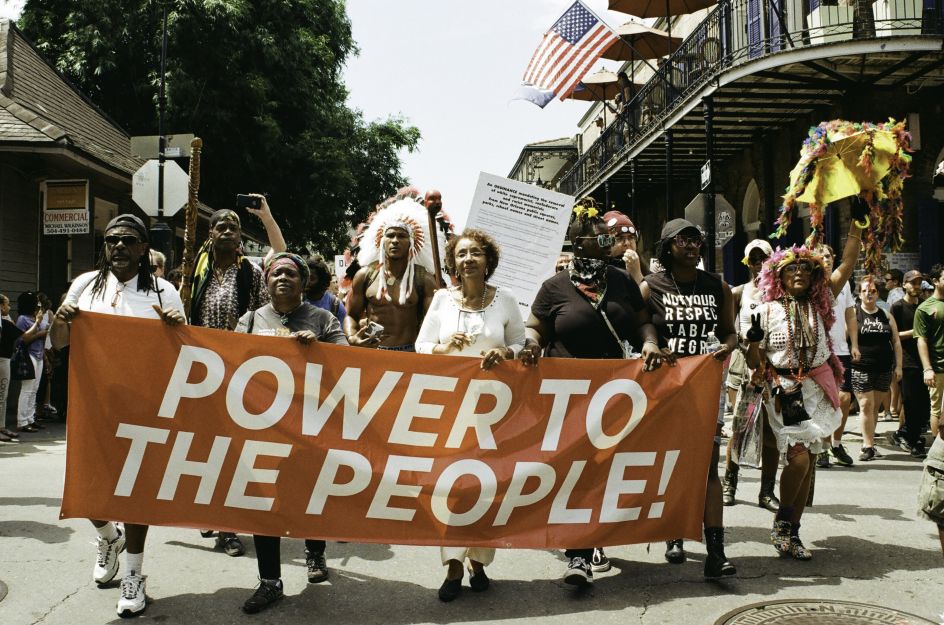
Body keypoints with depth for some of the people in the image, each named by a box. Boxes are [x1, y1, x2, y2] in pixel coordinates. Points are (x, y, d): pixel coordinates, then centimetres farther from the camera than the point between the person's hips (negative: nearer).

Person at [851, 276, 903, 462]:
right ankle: (868, 446, -4)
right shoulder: (854, 314, 1)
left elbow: (896, 342, 12)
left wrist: (898, 366, 6)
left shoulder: (886, 316, 11)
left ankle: (868, 441, 18)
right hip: (861, 368, -4)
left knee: (875, 407, 9)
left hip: (884, 369, 4)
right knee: (866, 405, -7)